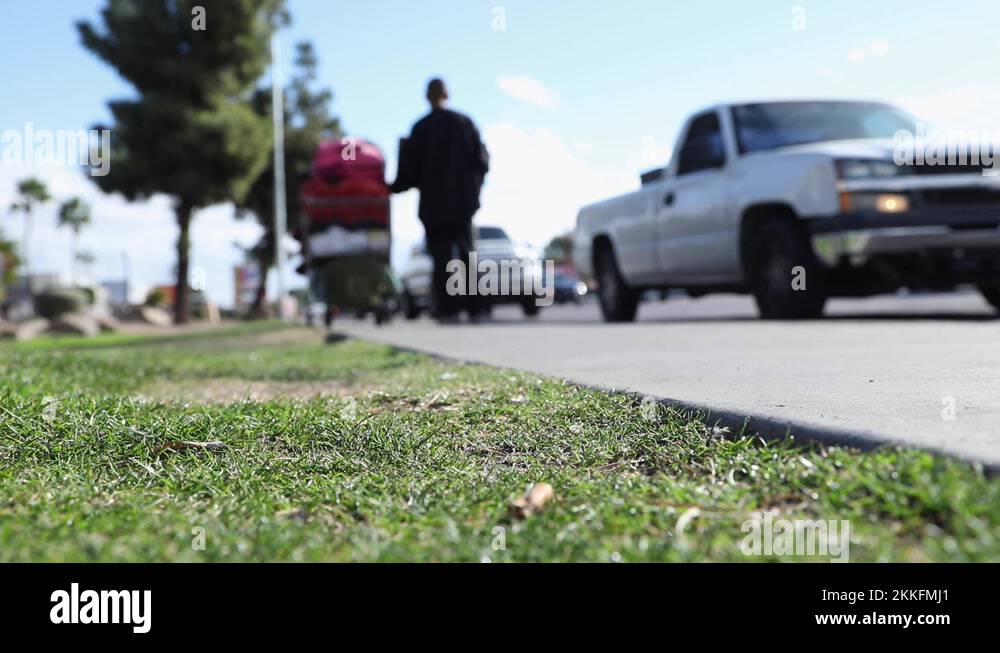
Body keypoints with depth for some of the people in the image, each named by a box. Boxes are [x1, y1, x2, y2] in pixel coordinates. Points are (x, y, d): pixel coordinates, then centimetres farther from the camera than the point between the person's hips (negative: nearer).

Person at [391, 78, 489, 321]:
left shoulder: (421, 128, -6)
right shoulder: (464, 122, 2)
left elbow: (411, 169, -5)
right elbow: (482, 159, 1)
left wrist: (394, 187, 12)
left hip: (434, 201, -3)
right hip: (463, 199, 3)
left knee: (442, 254, 1)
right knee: (465, 250, 13)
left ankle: (448, 308, -8)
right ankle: (473, 306, 11)